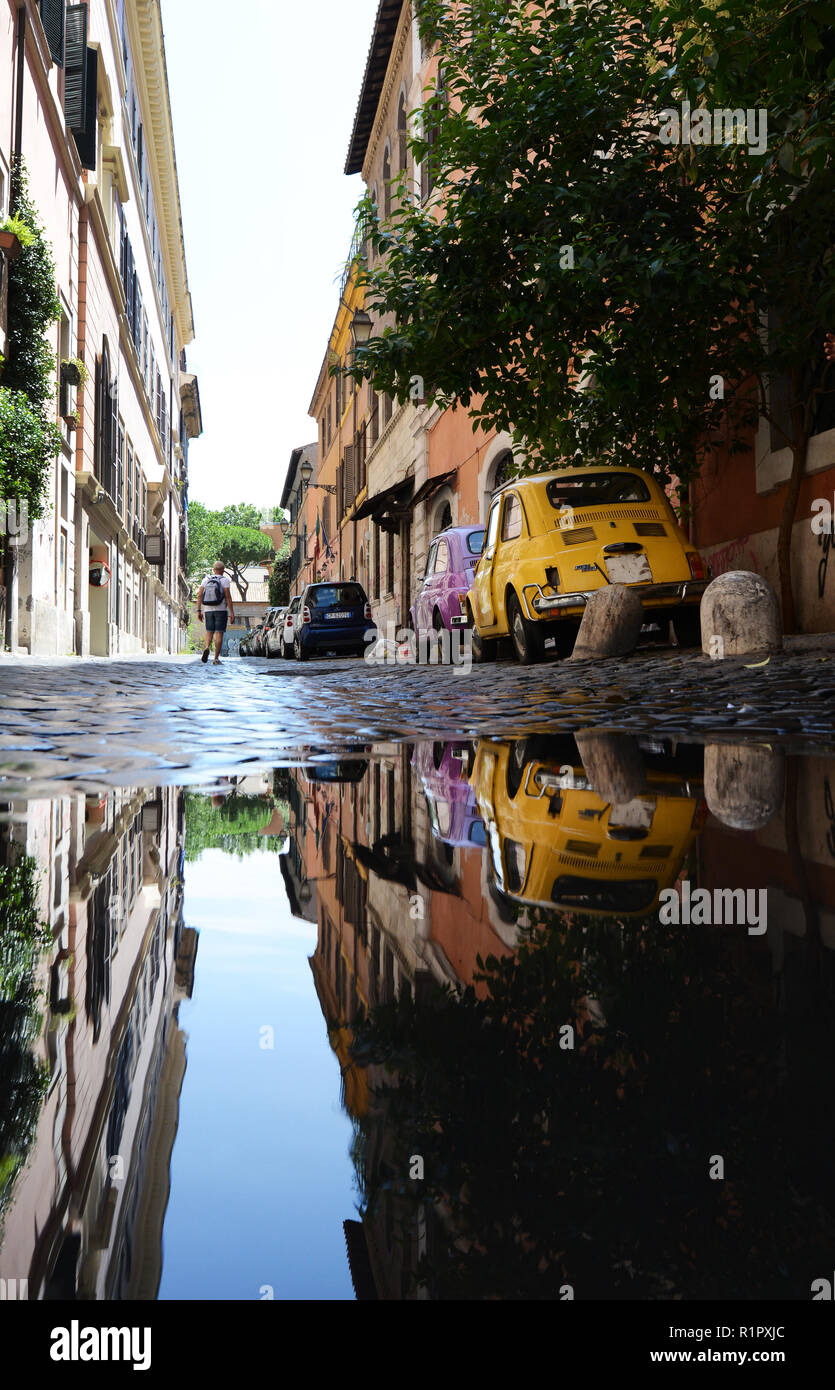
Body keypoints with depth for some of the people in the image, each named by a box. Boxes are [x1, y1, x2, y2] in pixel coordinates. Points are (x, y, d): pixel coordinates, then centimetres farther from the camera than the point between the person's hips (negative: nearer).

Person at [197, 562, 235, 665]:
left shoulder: (206, 579, 6)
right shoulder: (224, 580, -4)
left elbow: (199, 596, 1)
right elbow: (228, 597, -11)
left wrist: (199, 611, 4)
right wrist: (232, 612, -8)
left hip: (208, 610, 3)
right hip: (221, 610, -3)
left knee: (209, 632, 14)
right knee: (219, 633, 0)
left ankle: (207, 648, -14)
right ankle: (216, 658, -3)